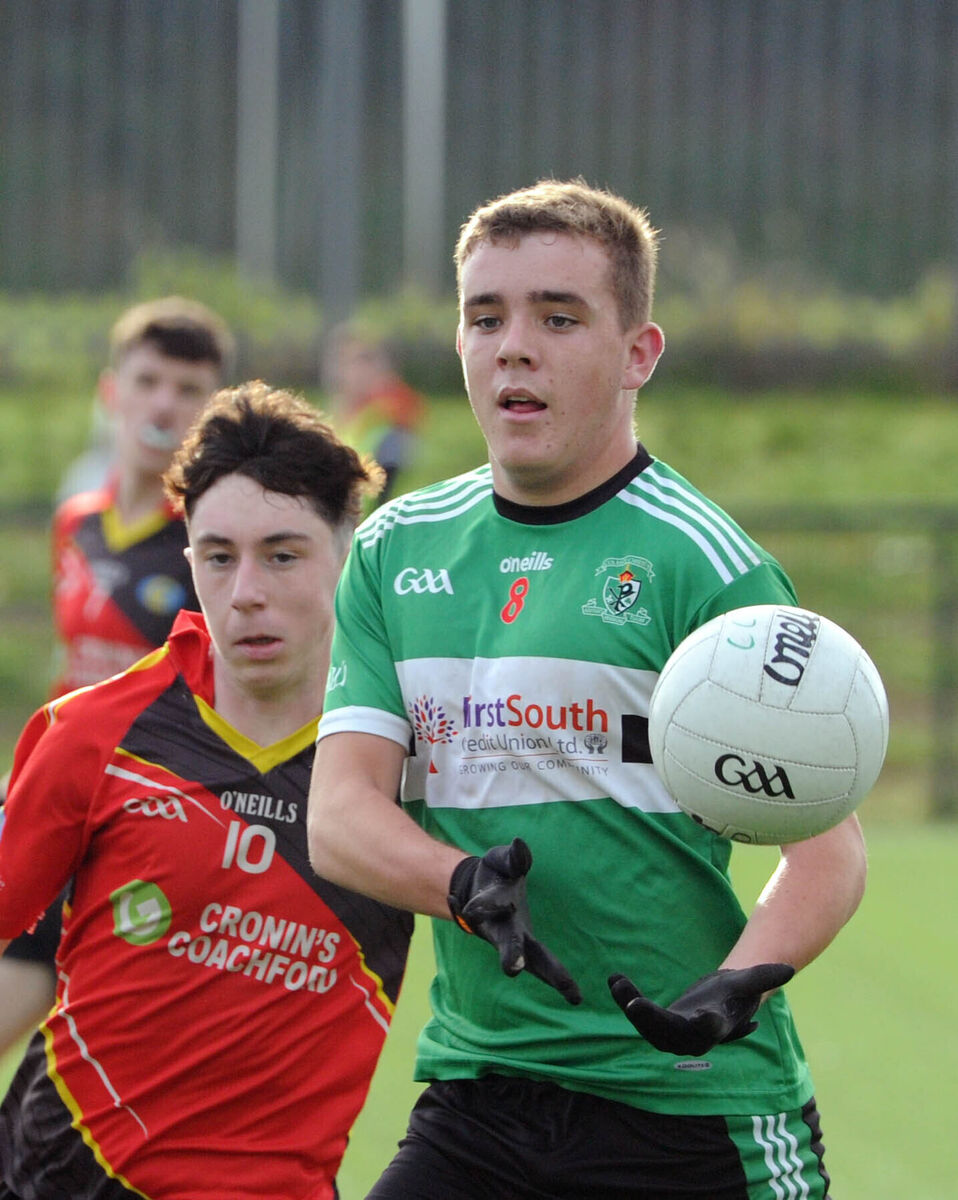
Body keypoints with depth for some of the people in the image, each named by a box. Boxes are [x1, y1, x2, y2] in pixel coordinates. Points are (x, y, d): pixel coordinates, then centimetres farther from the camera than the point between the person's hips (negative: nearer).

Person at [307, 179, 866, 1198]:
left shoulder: (698, 560, -6)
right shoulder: (395, 550, 9)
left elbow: (827, 846, -9)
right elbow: (340, 813, 2)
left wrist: (740, 982, -28)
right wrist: (461, 884, -19)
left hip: (695, 1109, -4)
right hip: (476, 1096, 4)